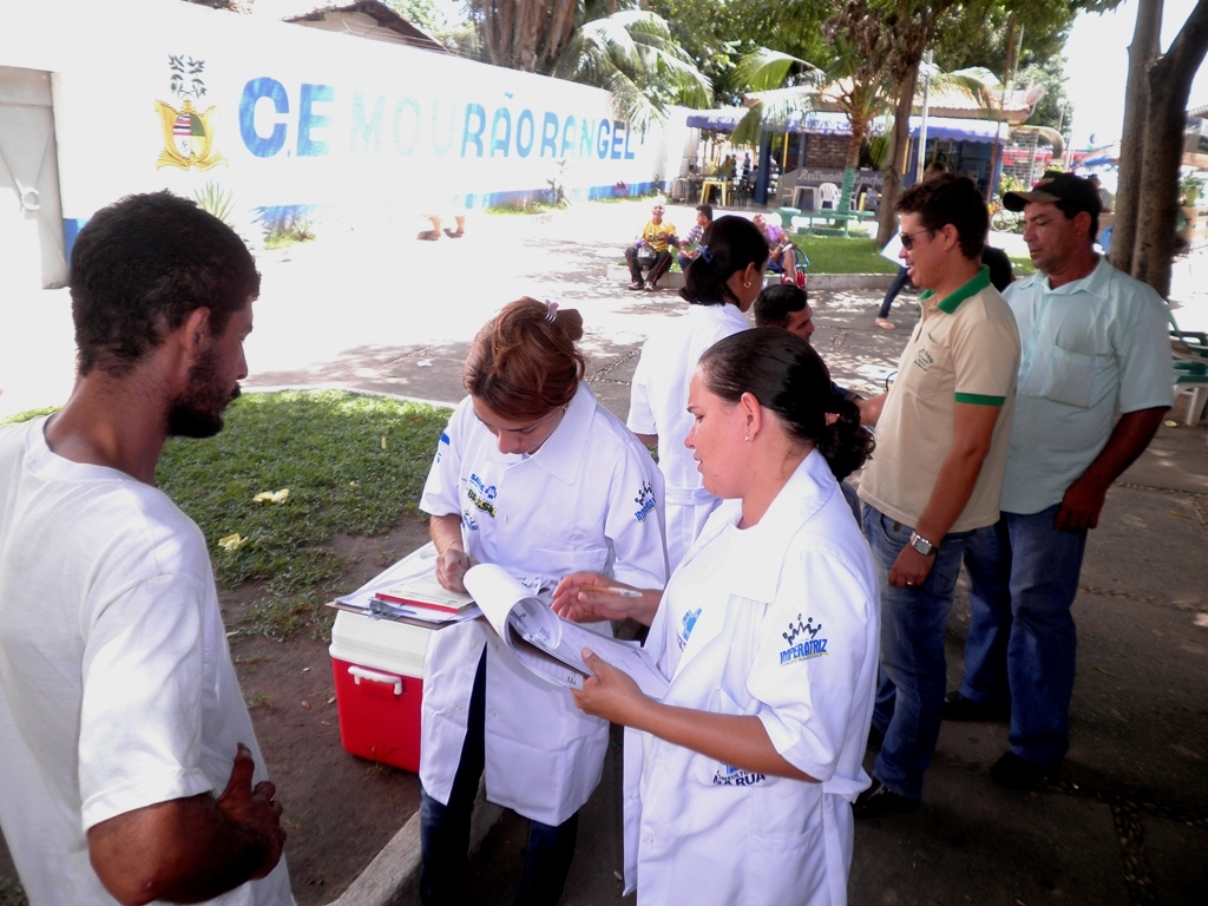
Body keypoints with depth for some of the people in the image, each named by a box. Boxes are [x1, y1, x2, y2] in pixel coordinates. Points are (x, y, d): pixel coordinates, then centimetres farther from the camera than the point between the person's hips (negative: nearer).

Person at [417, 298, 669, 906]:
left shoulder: (619, 460, -28)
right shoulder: (469, 422, -16)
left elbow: (643, 583, -15)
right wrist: (451, 548, -18)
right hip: (468, 646, 4)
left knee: (548, 810, 22)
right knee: (441, 801, 24)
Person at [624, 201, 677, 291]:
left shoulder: (669, 225, 4)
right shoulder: (645, 224, 7)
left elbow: (676, 243, -4)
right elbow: (637, 241, -4)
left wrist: (667, 237, -26)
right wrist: (642, 243, -29)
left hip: (659, 258, -2)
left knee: (666, 254, -34)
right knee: (630, 251, -22)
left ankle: (651, 281, -34)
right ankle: (638, 281, -29)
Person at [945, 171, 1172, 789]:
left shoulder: (1130, 304, -9)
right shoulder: (1017, 295, 7)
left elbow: (1146, 407, -10)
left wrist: (1094, 483, -15)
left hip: (1055, 494, -5)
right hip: (988, 479, 6)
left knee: (1038, 611, 3)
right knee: (988, 591, 17)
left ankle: (1039, 742, 19)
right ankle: (984, 692, 38)